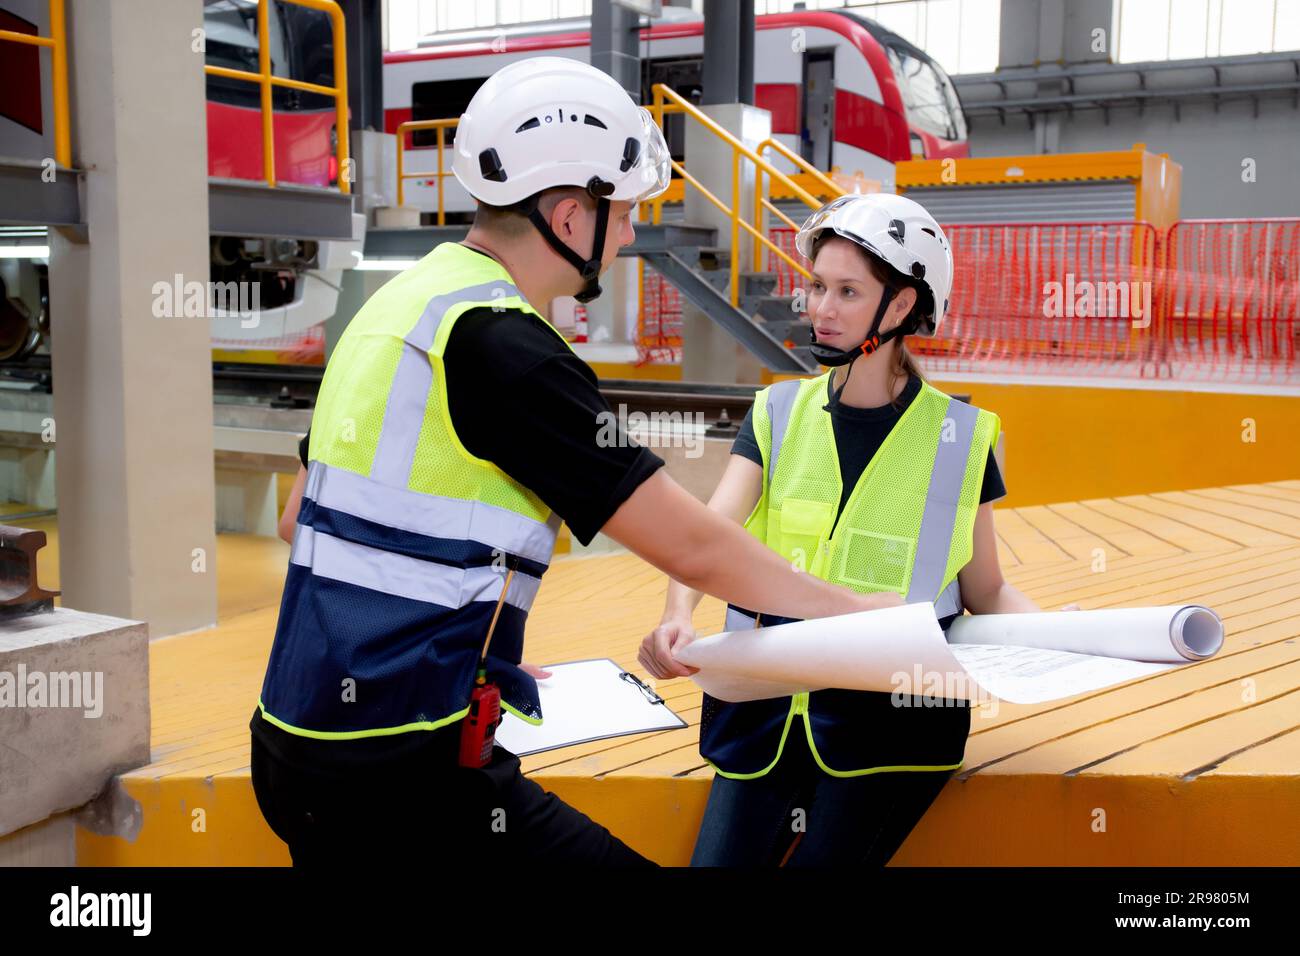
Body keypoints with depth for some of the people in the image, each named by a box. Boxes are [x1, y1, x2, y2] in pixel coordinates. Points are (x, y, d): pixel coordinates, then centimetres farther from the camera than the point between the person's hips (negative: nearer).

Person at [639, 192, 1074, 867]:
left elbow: (985, 591, 7)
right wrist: (677, 618, -28)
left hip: (889, 717, -2)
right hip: (769, 708, 2)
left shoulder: (959, 437, 1)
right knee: (721, 857, -7)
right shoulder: (780, 413, 6)